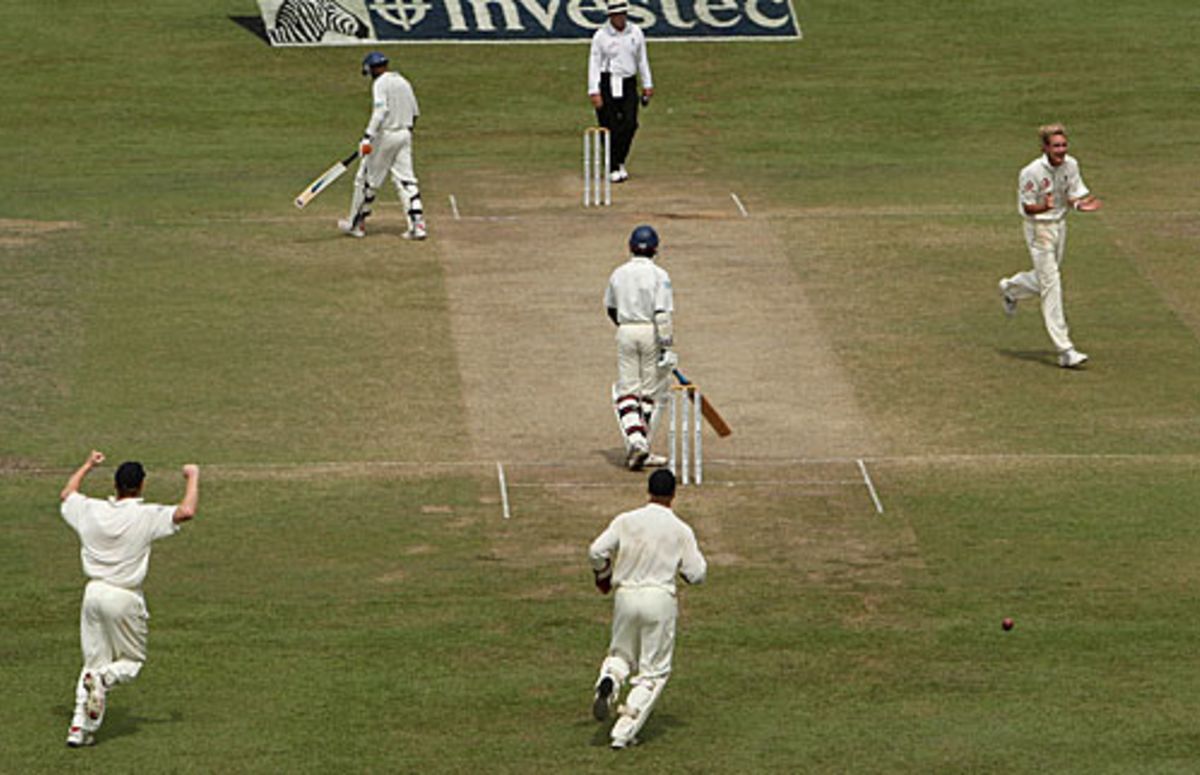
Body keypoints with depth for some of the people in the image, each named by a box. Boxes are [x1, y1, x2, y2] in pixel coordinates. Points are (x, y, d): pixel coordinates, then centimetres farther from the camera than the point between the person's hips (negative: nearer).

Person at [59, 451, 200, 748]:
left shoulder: (91, 510, 1)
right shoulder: (147, 516, -13)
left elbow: (66, 494, 22)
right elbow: (186, 511, -21)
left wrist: (88, 465, 35)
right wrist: (193, 477, -4)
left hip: (94, 592, 4)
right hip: (125, 598, -4)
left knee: (94, 661, 12)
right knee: (132, 661, 13)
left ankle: (80, 726, 1)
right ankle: (103, 678, -20)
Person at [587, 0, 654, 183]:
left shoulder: (636, 33, 6)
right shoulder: (601, 36, -5)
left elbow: (642, 60, 14)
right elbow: (594, 63, -6)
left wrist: (647, 85, 11)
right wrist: (594, 91, -13)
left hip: (629, 84, 3)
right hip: (607, 84, -3)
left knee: (630, 125, -7)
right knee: (610, 128, -4)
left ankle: (619, 162, 12)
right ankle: (613, 168, 4)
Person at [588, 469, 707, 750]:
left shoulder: (626, 521, -1)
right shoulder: (681, 531, -3)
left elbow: (596, 552, -7)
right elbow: (696, 574, -4)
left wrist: (603, 577, 13)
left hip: (625, 595, 2)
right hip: (660, 598, -2)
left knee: (621, 654, 23)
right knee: (653, 669, 8)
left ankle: (609, 681, -12)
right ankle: (624, 731, -1)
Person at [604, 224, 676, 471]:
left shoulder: (618, 273, 5)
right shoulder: (658, 275, -9)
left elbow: (611, 309, 16)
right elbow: (662, 313, -17)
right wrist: (667, 346, -17)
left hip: (625, 332, 3)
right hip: (651, 333, -3)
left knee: (626, 392, 5)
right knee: (652, 393, 8)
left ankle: (634, 440, -16)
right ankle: (643, 447, 6)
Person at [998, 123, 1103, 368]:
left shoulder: (1070, 165, -3)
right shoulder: (1031, 173, -22)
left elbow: (1071, 196, 6)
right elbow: (1027, 207, -15)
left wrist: (1079, 205, -17)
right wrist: (1044, 207, -37)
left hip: (1059, 225, 7)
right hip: (1039, 228, -7)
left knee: (1046, 280, 22)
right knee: (1051, 286, -10)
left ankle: (1010, 288, 56)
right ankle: (1065, 350, -11)